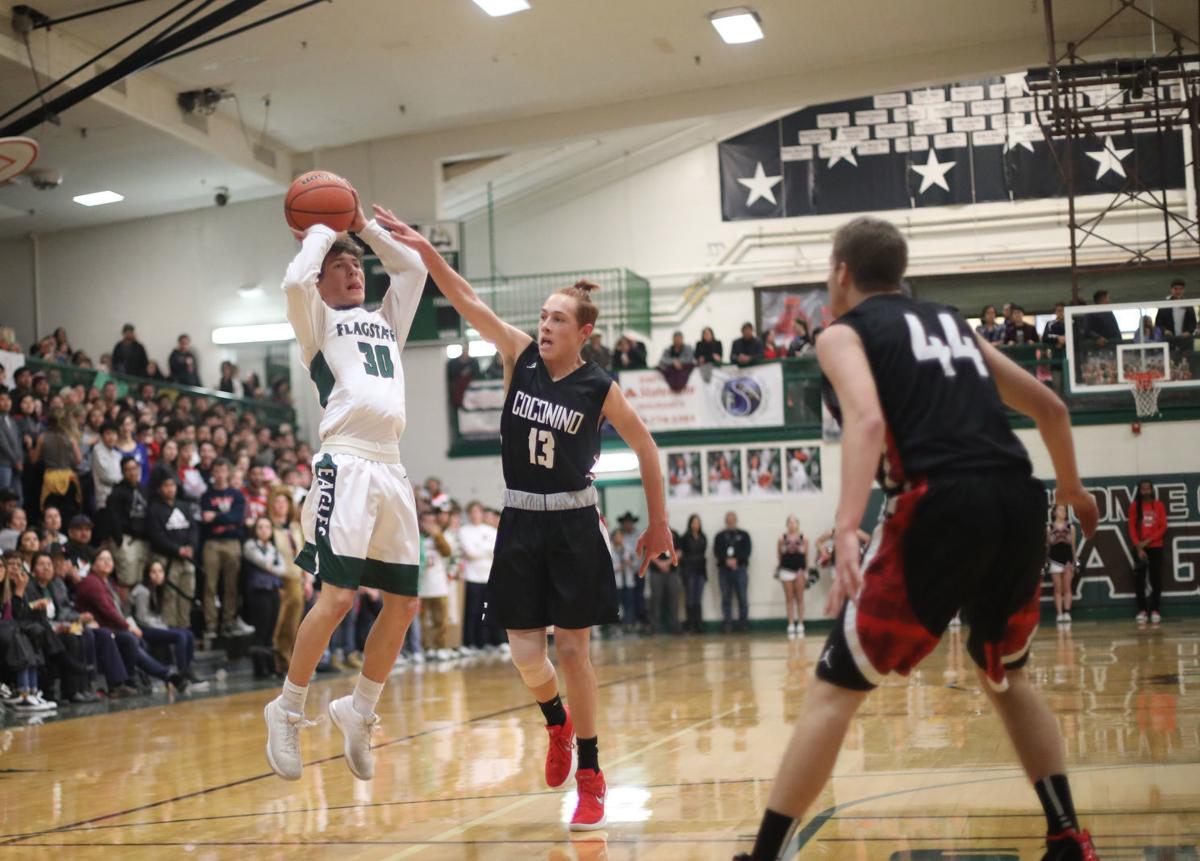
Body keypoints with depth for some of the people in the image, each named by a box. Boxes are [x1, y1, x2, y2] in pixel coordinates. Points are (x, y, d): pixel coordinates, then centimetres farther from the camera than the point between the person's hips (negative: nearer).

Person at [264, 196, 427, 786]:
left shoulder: (386, 321, 25)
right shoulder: (319, 321, 9)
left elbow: (413, 268, 26)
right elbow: (294, 282, -11)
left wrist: (365, 227, 24)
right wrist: (320, 233, 5)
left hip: (392, 469, 7)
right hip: (347, 466, -7)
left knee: (404, 603, 6)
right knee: (338, 595, -15)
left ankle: (359, 712, 20)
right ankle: (287, 712, 0)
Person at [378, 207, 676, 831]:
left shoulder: (599, 388, -7)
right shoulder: (520, 356, -1)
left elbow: (645, 448, 4)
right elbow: (467, 302, -10)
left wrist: (659, 524, 6)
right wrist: (425, 251, -23)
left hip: (573, 526, -2)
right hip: (520, 522, 3)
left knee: (571, 650, 0)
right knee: (526, 655, 1)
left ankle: (590, 776, 14)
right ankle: (557, 722, 35)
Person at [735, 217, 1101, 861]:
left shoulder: (844, 333, 10)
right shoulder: (951, 323, 27)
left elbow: (867, 420, -12)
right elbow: (1051, 407, 32)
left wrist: (846, 530, -23)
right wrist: (1071, 488, 48)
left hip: (941, 506, -6)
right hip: (1018, 502, 6)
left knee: (835, 688, 2)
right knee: (1006, 674, 29)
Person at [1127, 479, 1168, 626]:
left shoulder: (1159, 505, 3)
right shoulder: (1134, 505, 2)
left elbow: (1163, 527, -1)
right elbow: (1132, 528, -1)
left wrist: (1148, 541, -12)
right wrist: (1138, 547, -10)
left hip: (1155, 547, 0)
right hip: (1140, 548, 0)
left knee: (1156, 579, 0)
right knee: (1139, 580, -3)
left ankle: (1155, 610, 5)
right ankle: (1142, 611, 0)